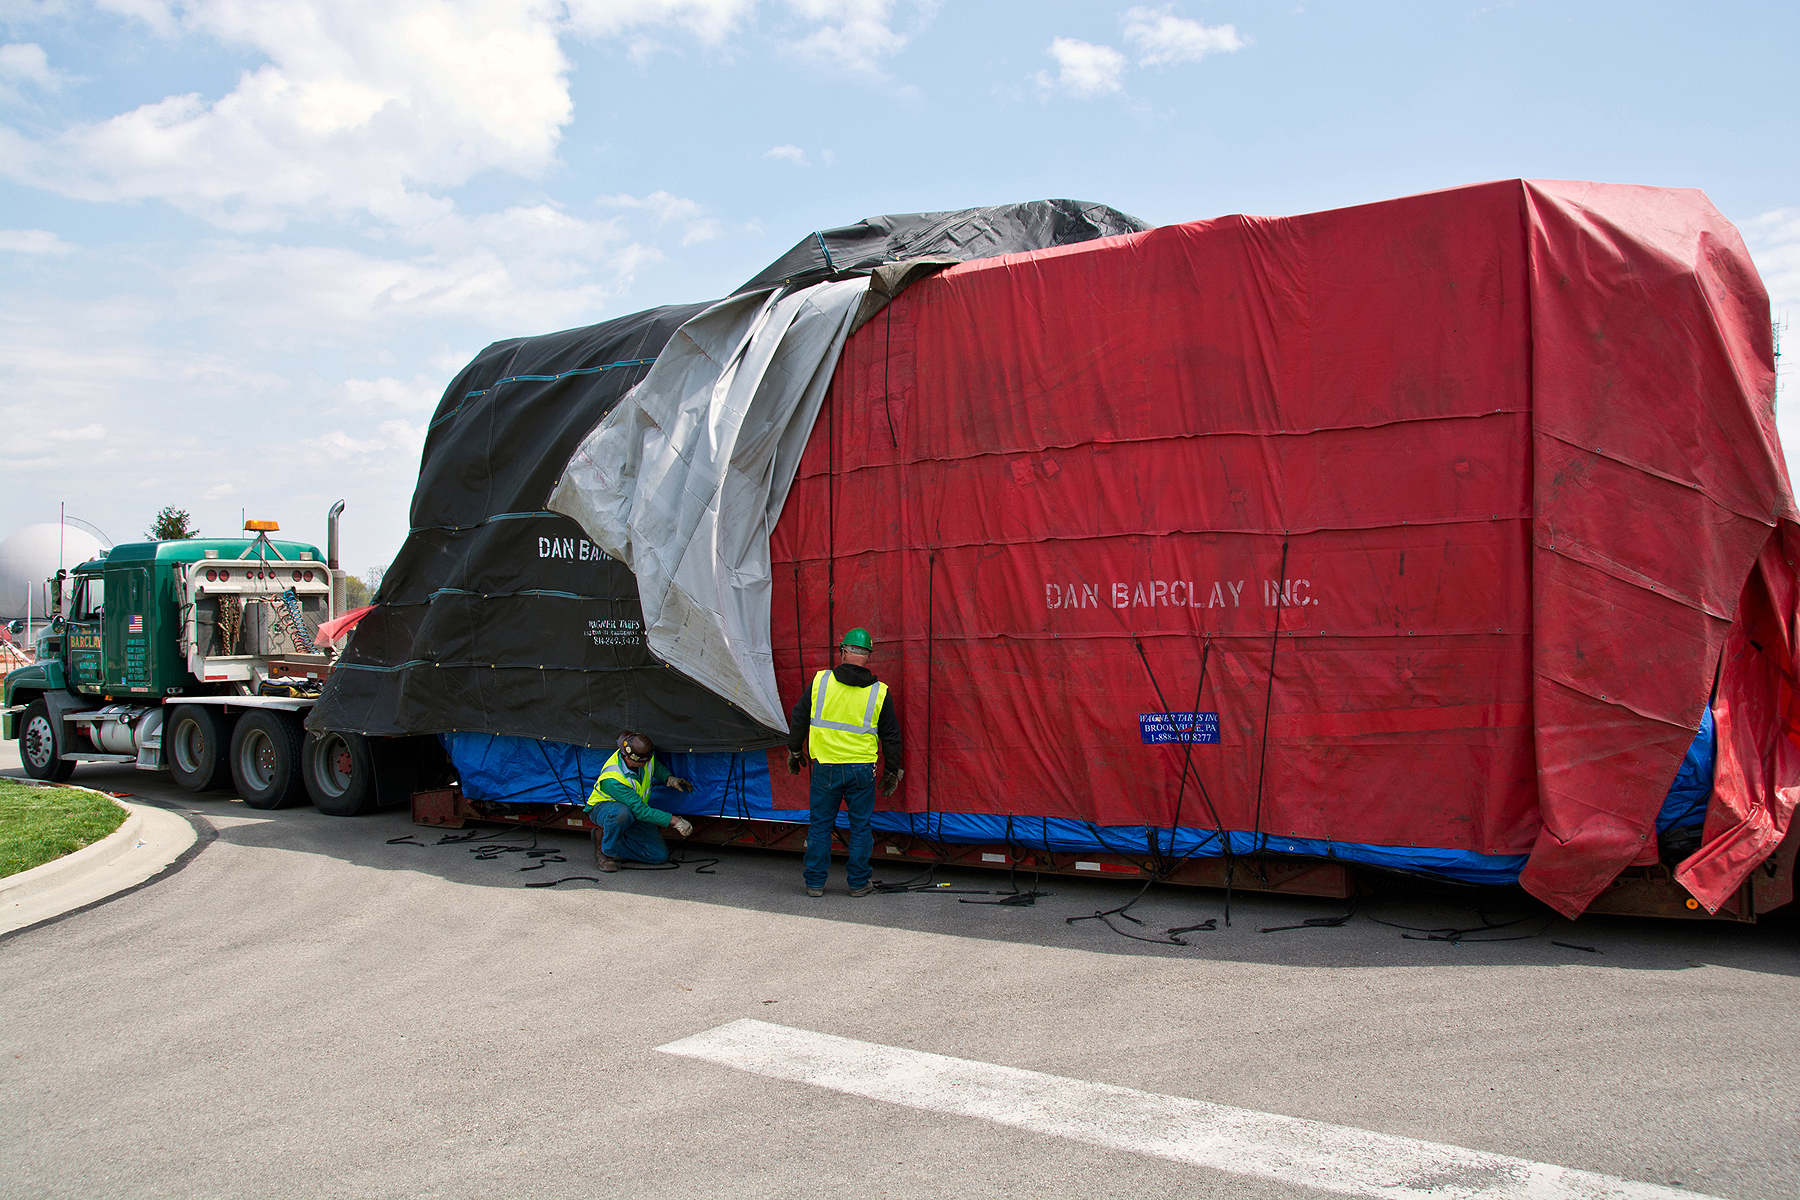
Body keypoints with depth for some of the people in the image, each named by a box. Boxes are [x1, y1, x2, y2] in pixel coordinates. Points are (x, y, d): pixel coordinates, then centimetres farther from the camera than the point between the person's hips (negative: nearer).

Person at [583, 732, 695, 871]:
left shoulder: (645, 757, -19)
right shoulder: (613, 779, -38)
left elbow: (655, 766, 10)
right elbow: (641, 811, -38)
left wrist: (669, 778, -9)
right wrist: (674, 820, -40)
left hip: (635, 812, 6)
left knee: (660, 855, -10)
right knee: (621, 812, -45)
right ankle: (605, 851, -18)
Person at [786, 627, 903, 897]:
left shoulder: (820, 681, -1)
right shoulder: (879, 692, -1)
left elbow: (799, 719, 6)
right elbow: (891, 736, 5)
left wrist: (794, 751, 20)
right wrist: (892, 772, 16)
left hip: (825, 767, 0)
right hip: (861, 770, 0)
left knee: (820, 824, 11)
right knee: (860, 826, 11)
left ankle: (815, 882, 15)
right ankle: (858, 883, 16)